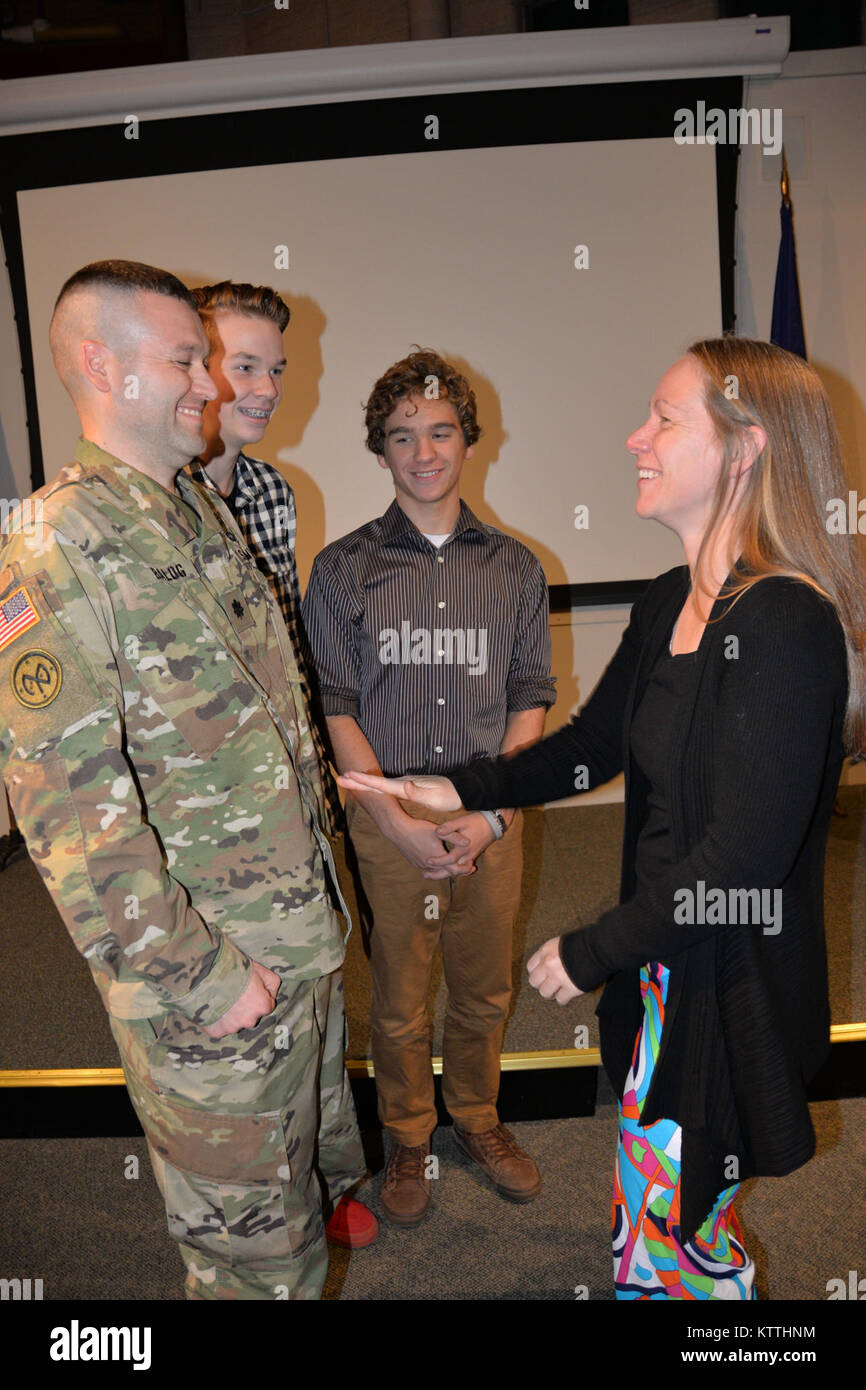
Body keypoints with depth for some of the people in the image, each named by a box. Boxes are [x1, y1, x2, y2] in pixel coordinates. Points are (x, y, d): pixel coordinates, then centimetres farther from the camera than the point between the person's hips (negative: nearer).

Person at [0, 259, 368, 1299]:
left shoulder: (204, 520, 9)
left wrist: (316, 885, 14)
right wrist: (202, 979, -19)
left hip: (304, 948, 8)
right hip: (211, 981, -8)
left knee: (317, 1173, 27)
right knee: (251, 1248, 15)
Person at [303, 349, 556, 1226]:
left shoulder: (514, 567, 5)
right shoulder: (342, 568, -1)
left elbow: (531, 699, 4)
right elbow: (334, 709, -3)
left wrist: (492, 814, -8)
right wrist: (400, 819, -12)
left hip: (491, 818, 2)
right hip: (386, 818, -1)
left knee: (484, 990, 15)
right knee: (399, 998, 11)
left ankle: (477, 1119, 41)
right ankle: (407, 1140, 36)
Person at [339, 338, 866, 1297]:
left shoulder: (787, 625, -23)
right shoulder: (669, 603, 4)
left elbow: (743, 857, -24)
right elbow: (591, 746, 15)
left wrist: (589, 952, -13)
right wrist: (456, 790, 9)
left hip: (732, 992, -7)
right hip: (658, 966, 7)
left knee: (656, 1258, 10)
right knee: (679, 1228, 23)